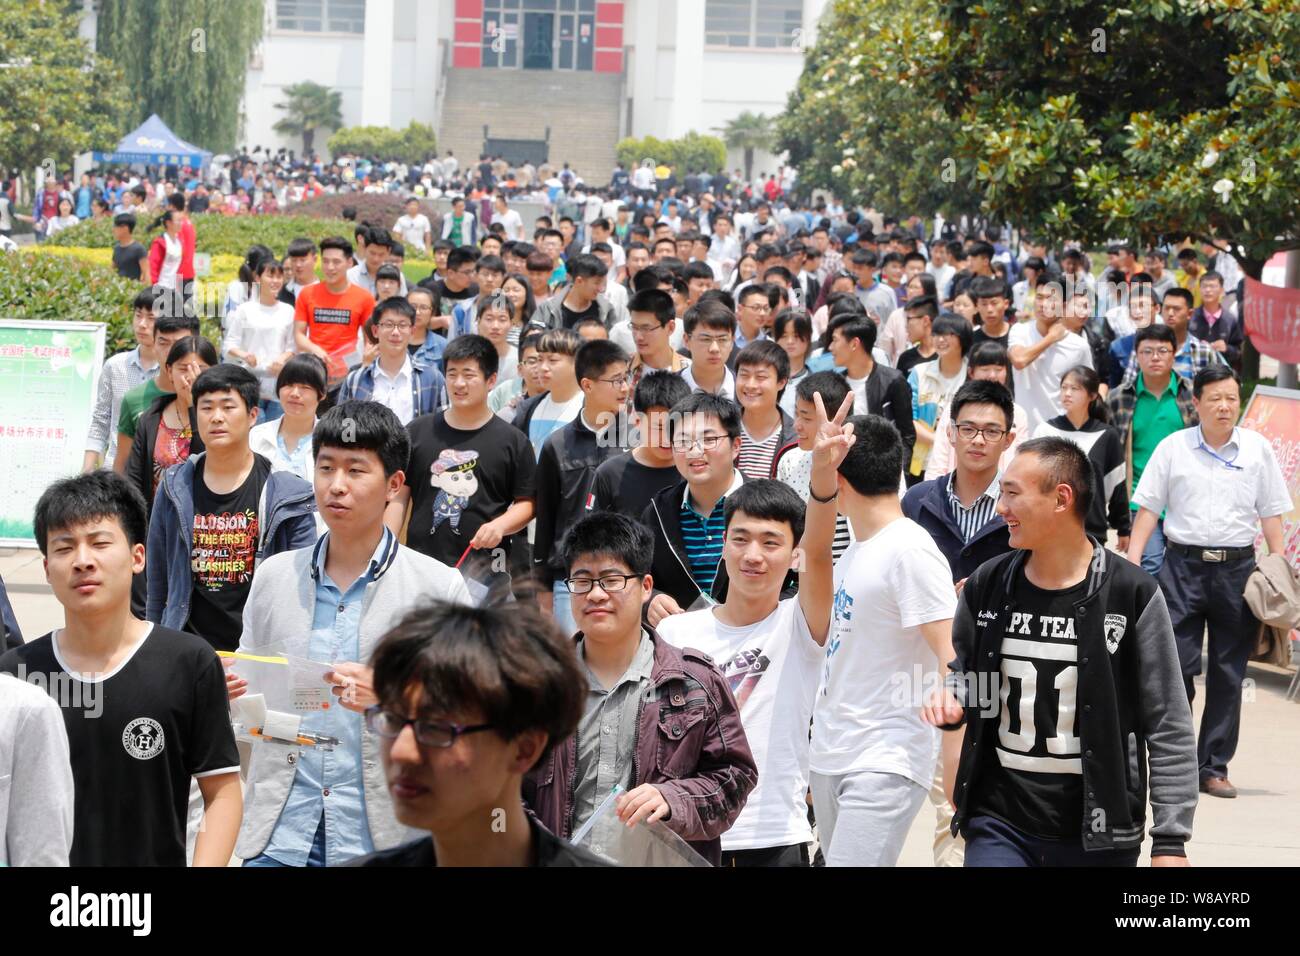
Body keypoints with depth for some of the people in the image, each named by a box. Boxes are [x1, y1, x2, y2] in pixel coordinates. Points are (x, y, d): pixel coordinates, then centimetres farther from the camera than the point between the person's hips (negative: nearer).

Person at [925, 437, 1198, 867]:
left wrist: (1170, 842, -9)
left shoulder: (1132, 595, -8)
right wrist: (948, 703, -4)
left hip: (1096, 832, -2)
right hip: (998, 822, 2)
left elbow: (1169, 730, -5)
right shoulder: (985, 587, 2)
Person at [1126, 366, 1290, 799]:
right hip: (1184, 565, -1)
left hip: (1237, 568, 1)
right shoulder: (1173, 447, 3)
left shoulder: (1258, 448, 6)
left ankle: (1214, 767, 11)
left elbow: (1270, 513, 9)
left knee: (1228, 674, 4)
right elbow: (1149, 507, 4)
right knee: (1175, 665, -6)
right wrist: (1133, 558, -4)